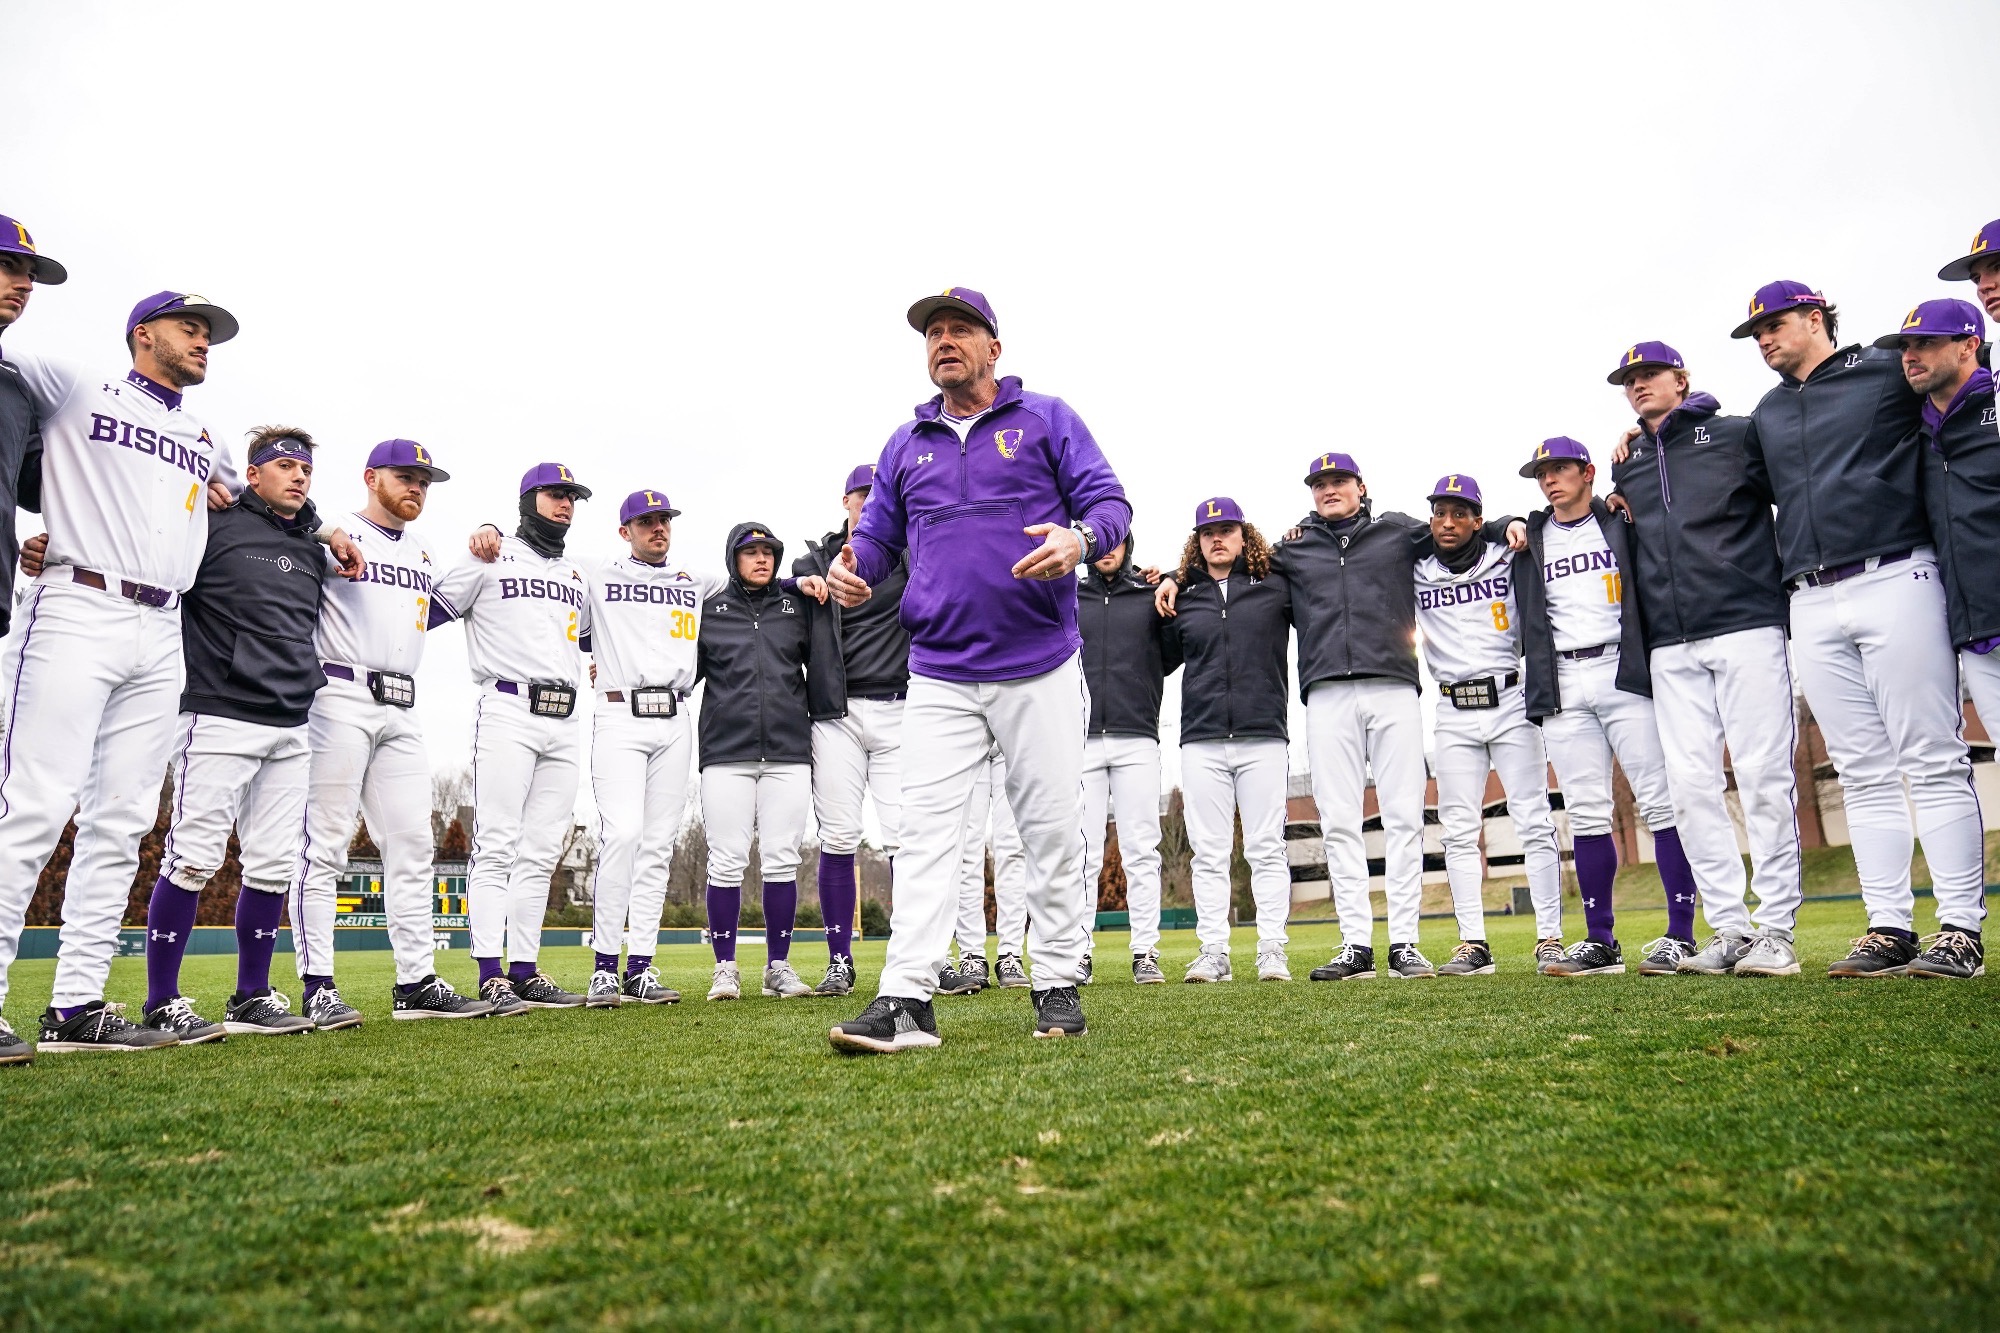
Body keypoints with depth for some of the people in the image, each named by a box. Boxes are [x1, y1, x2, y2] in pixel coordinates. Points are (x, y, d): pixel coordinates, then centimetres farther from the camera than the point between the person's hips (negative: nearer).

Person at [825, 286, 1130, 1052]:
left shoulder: (1047, 420, 7)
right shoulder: (905, 445, 17)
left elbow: (1109, 501, 1)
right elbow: (877, 535, 17)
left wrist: (1078, 539, -21)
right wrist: (852, 571, -6)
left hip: (1040, 669, -2)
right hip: (939, 678, 2)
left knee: (1052, 830, 3)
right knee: (927, 830, -6)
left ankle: (1058, 983, 15)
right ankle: (906, 1002, -7)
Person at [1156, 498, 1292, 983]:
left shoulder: (1277, 587, 8)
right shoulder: (1182, 598, 12)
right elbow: (1162, 657, 23)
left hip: (1263, 738, -1)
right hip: (1202, 742, 1)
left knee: (1267, 849, 1)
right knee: (1209, 852, 2)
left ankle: (1272, 951, 5)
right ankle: (1213, 951, 6)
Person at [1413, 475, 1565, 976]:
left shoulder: (1509, 560, 5)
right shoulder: (1417, 574, 8)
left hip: (1509, 703, -2)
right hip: (1453, 714, 2)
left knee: (1534, 822, -2)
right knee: (1459, 831, 0)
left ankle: (1550, 938, 3)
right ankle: (1473, 944, 5)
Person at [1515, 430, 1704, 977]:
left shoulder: (1624, 523, 10)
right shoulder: (1530, 540, 16)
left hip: (1624, 674, -2)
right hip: (1561, 686, 2)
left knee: (1660, 802, -7)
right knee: (1585, 813, 2)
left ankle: (1680, 935, -2)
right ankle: (1600, 942, 7)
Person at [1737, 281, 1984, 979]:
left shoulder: (1889, 370, 6)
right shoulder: (1766, 416, 21)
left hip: (1893, 582, -5)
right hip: (1812, 605, 5)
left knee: (1933, 761, -5)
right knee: (1863, 773, 4)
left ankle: (1960, 927, -1)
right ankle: (1890, 927, 7)